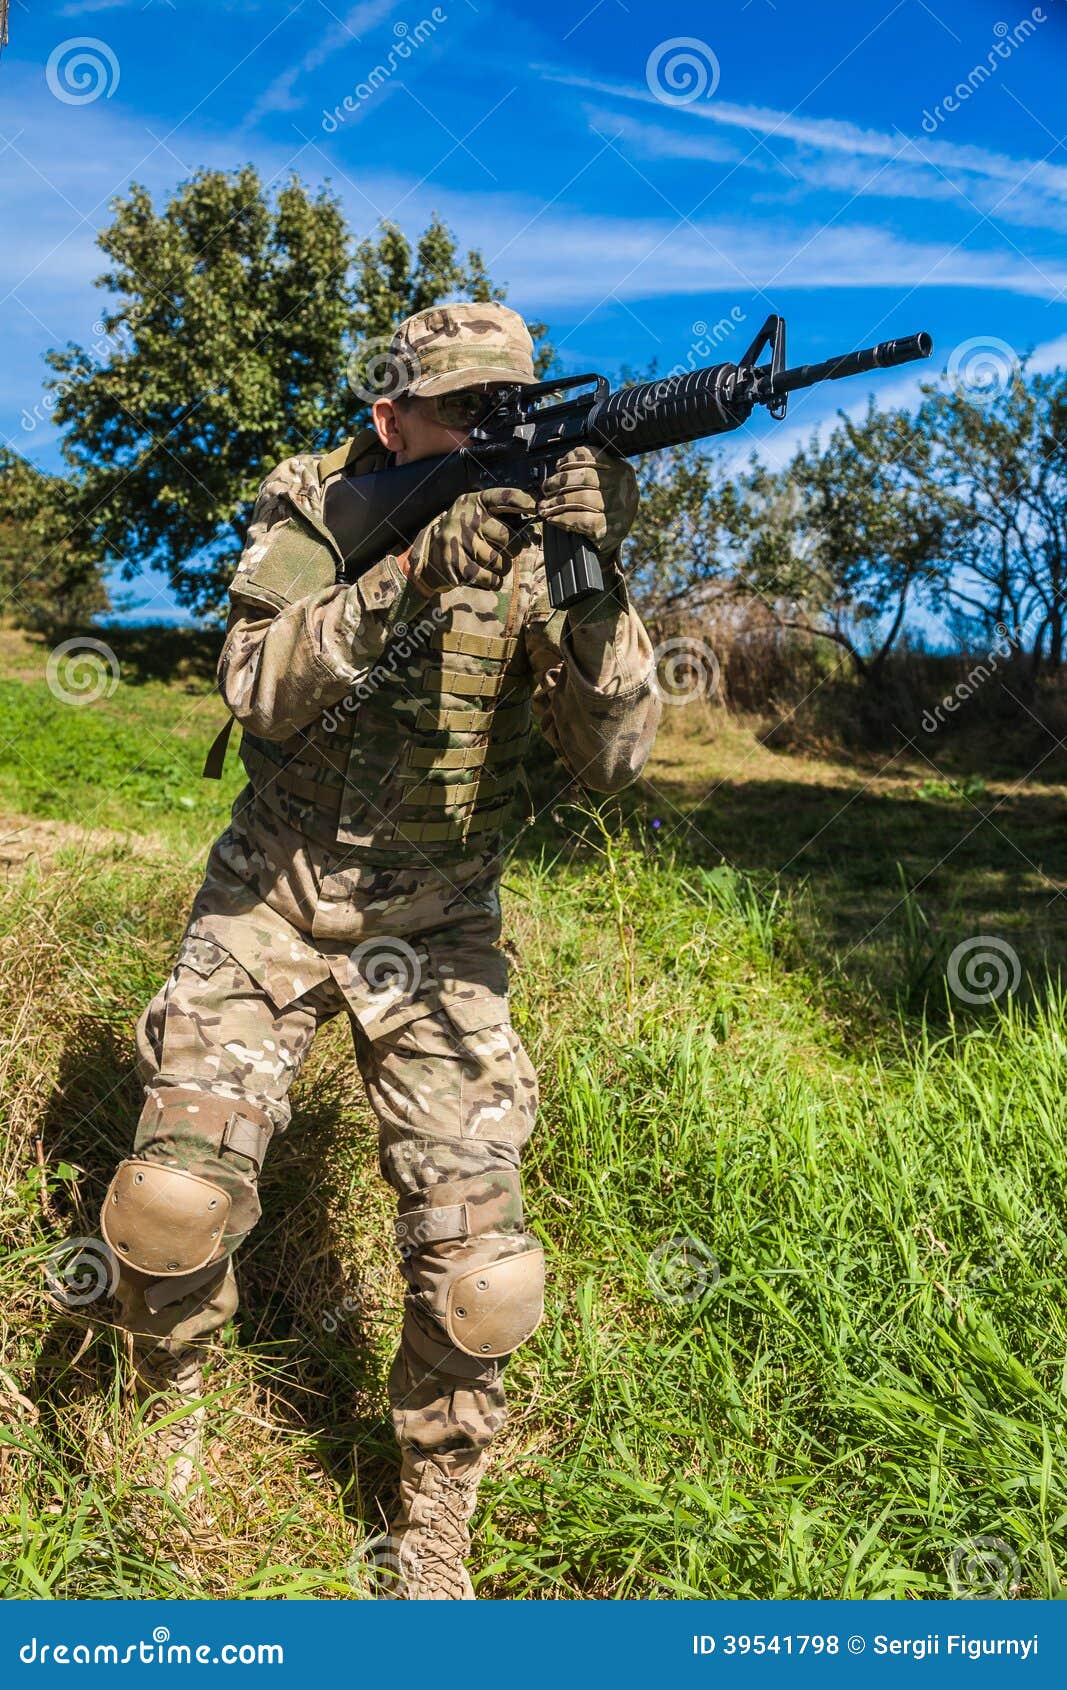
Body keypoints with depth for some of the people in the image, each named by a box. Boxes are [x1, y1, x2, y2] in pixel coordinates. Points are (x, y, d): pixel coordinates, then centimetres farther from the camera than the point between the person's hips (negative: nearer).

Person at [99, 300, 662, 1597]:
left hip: (433, 933, 0)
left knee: (479, 1277, -5)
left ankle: (432, 1548, 24)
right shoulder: (309, 504, -4)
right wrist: (424, 570, -34)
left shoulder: (535, 539, -5)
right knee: (173, 1196, -10)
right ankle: (165, 1418, 27)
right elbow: (264, 690, -22)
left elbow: (611, 757, -16)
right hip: (270, 901, 0)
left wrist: (596, 580, -31)